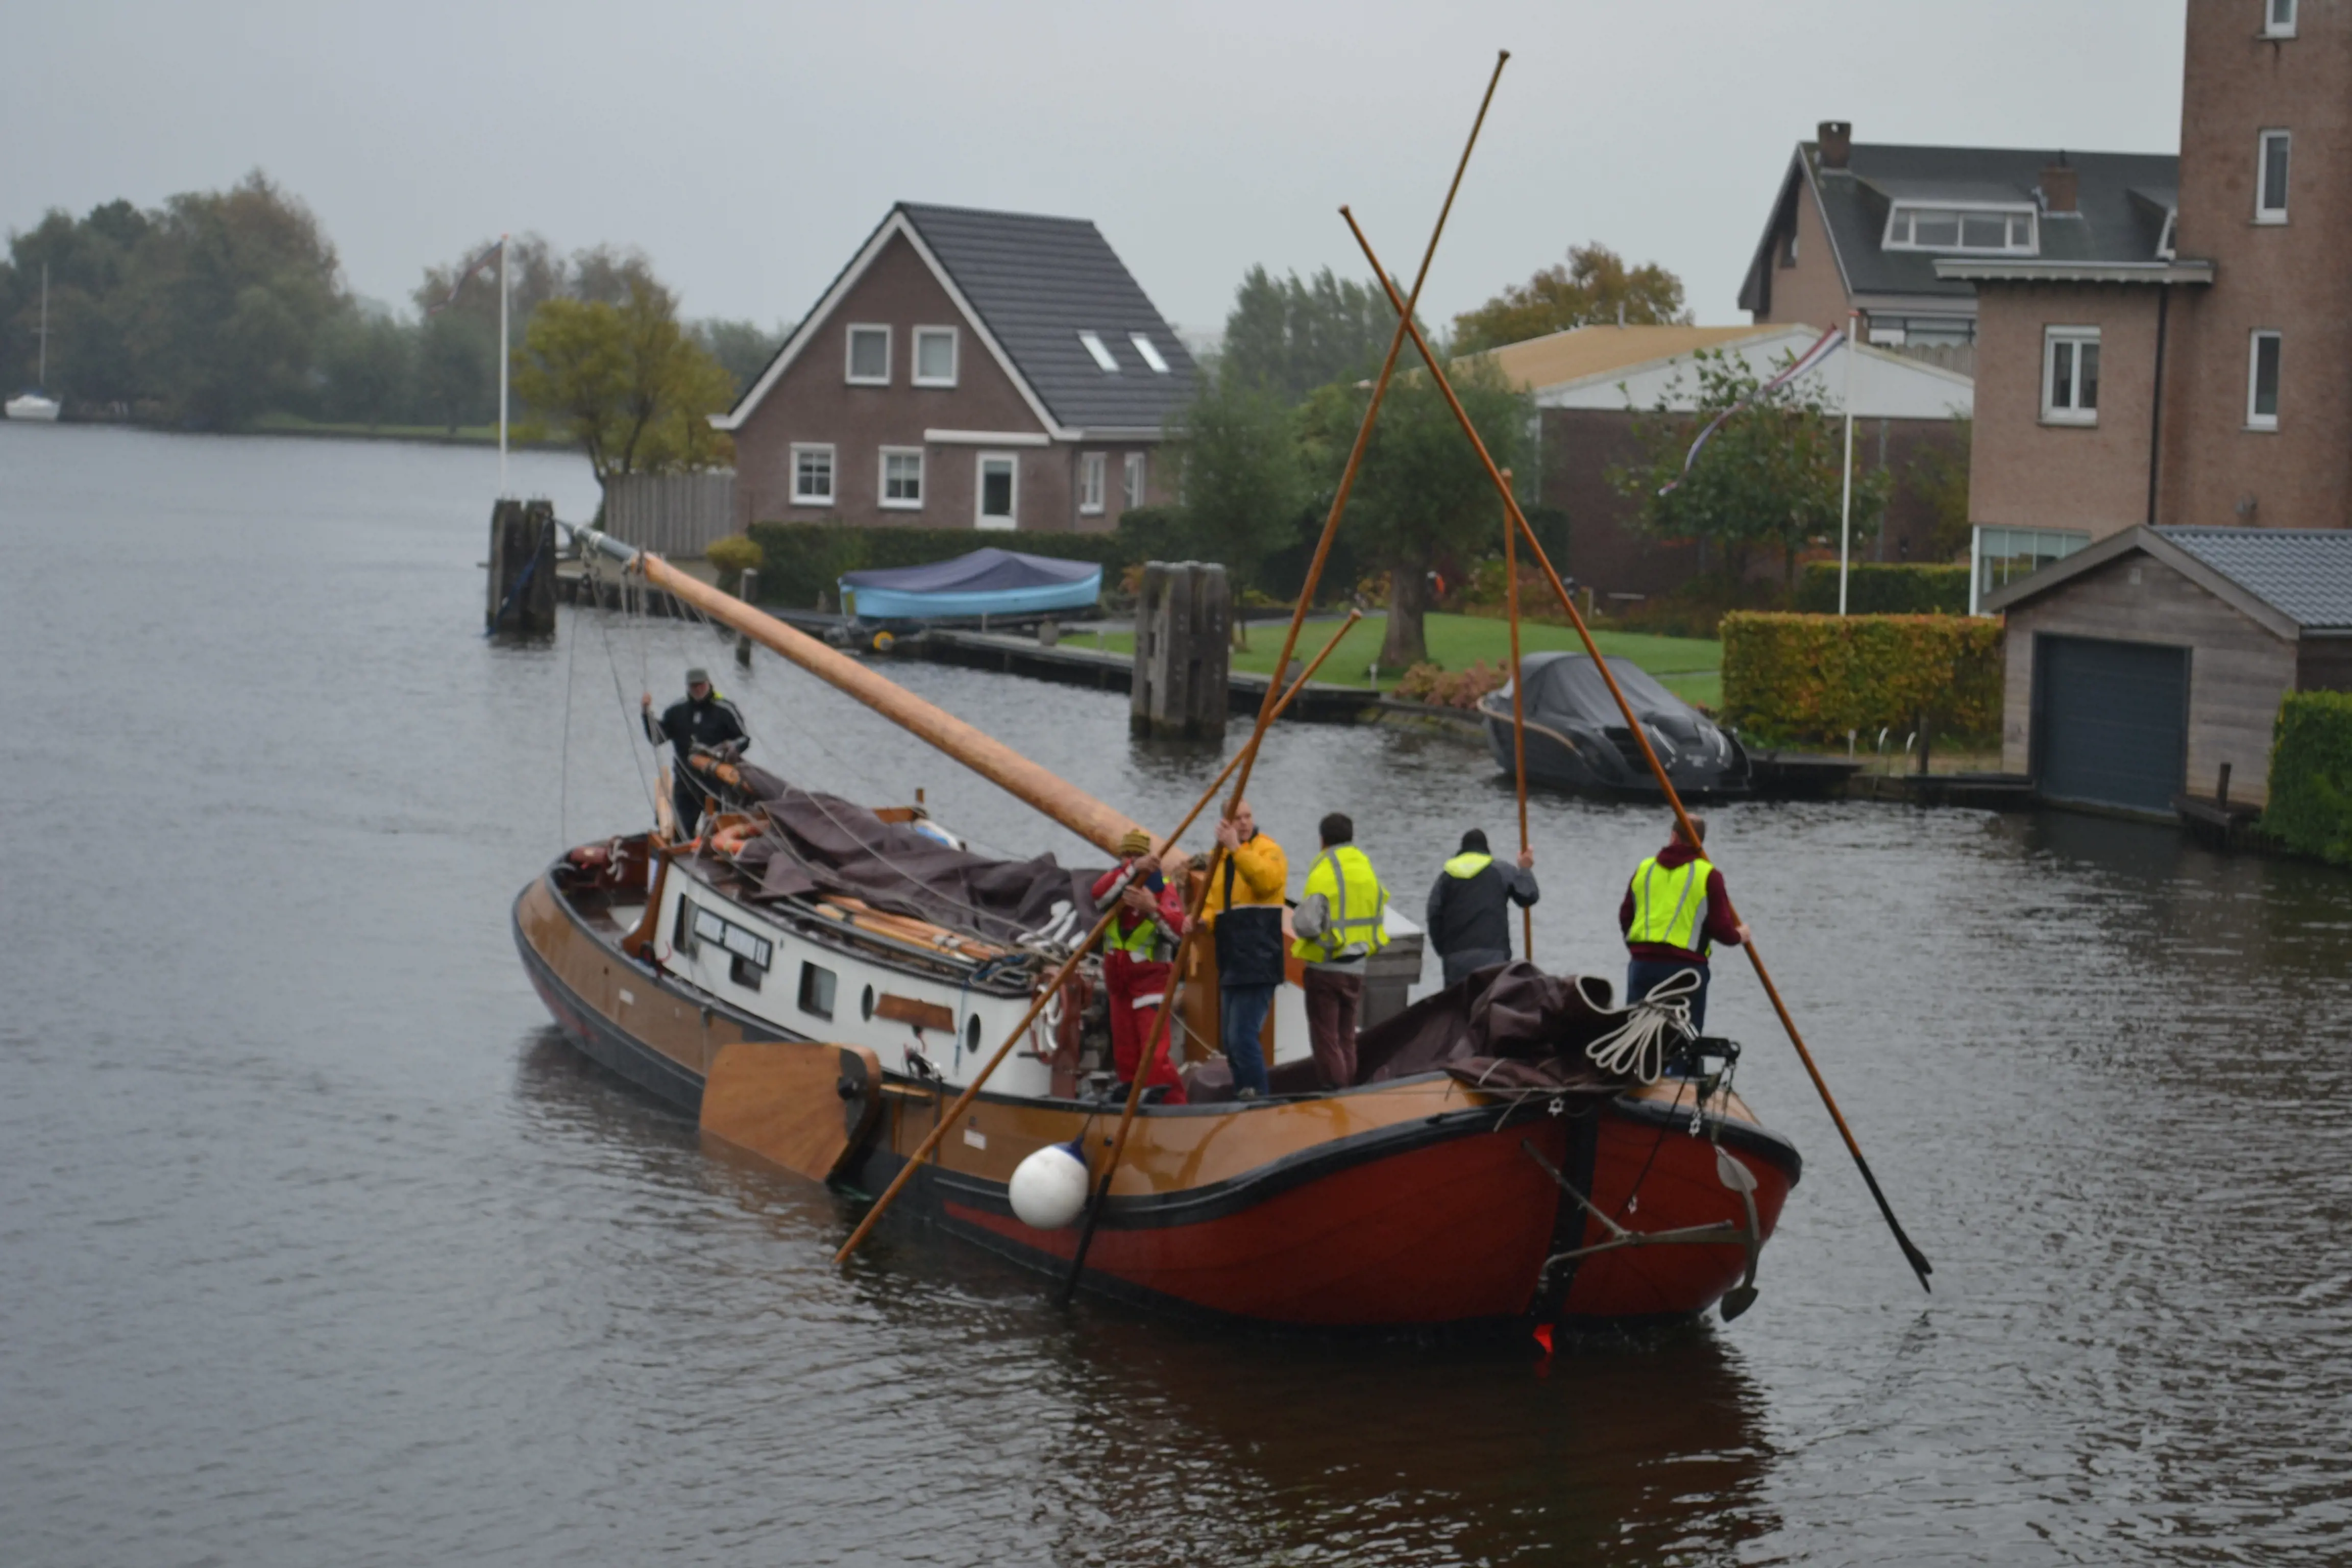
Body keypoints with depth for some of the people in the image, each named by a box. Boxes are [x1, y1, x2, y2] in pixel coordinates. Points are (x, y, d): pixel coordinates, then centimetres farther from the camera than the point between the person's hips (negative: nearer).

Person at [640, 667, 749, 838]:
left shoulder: (724, 710, -4)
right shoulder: (677, 712, 7)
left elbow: (745, 739, -1)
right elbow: (656, 738, 5)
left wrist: (734, 747, -24)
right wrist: (647, 714, -8)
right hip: (686, 782, 3)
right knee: (682, 830, 3)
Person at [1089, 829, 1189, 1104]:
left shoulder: (1164, 886, -7)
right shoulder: (1117, 879, 6)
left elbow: (1177, 929, -22)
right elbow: (1099, 893, -20)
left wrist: (1151, 909, -39)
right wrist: (1133, 870, -34)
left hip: (1151, 978, -6)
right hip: (1118, 979, 6)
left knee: (1156, 1053, -17)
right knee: (1125, 1056, 10)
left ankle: (1174, 1107, -18)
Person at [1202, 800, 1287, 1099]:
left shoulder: (1270, 851, -6)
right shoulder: (1220, 858, 17)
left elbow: (1266, 880, -27)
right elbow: (1213, 903, 16)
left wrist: (1236, 848, -31)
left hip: (1258, 965, -8)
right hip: (1231, 965, 8)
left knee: (1243, 1037, -15)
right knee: (1230, 1041, 13)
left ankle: (1259, 1098, -10)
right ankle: (1244, 1097, 22)